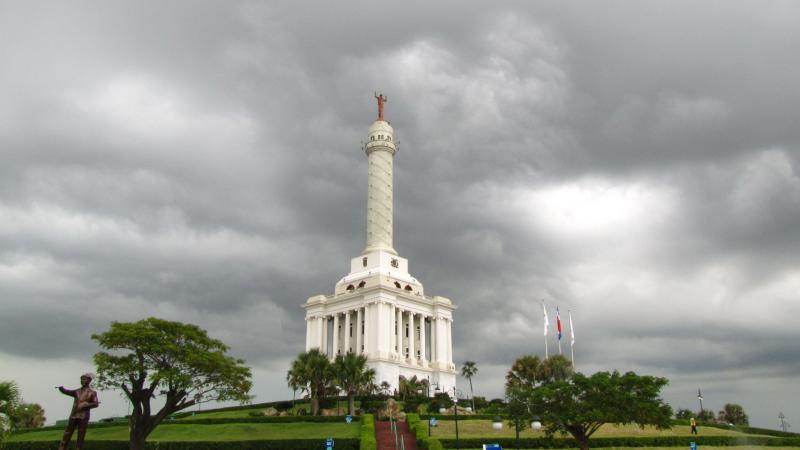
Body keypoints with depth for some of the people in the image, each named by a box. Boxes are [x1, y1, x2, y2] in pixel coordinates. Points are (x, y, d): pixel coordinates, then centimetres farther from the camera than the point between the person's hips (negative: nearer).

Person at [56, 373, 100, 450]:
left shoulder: (92, 392, 5)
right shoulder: (77, 392, 16)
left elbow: (96, 404, -7)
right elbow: (66, 392, 1)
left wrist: (85, 406, -20)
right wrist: (61, 388, -20)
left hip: (84, 416, -3)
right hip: (73, 415, 3)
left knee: (81, 436, -2)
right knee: (67, 434, 2)